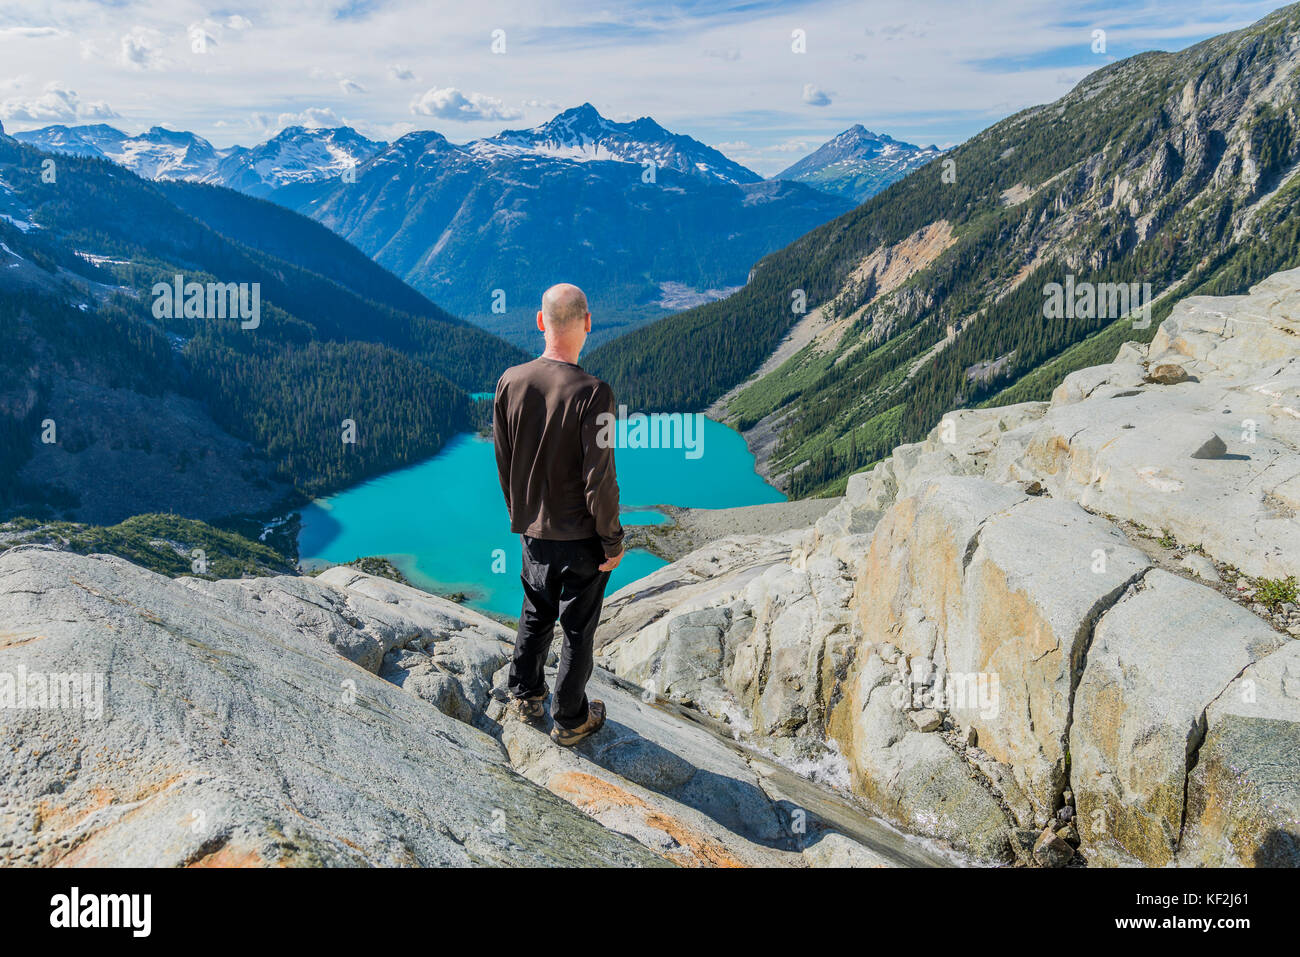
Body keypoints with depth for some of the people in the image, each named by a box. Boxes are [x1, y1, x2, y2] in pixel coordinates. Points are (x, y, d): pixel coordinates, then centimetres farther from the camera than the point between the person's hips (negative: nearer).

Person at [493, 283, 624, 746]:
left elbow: (502, 460, 3)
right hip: (581, 534, -5)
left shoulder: (510, 382, -7)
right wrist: (613, 540, -8)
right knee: (578, 627, 12)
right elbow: (599, 480, -21)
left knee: (536, 614, 25)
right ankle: (569, 720, 27)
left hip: (533, 529, 5)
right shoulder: (592, 393, -24)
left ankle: (525, 695, 42)